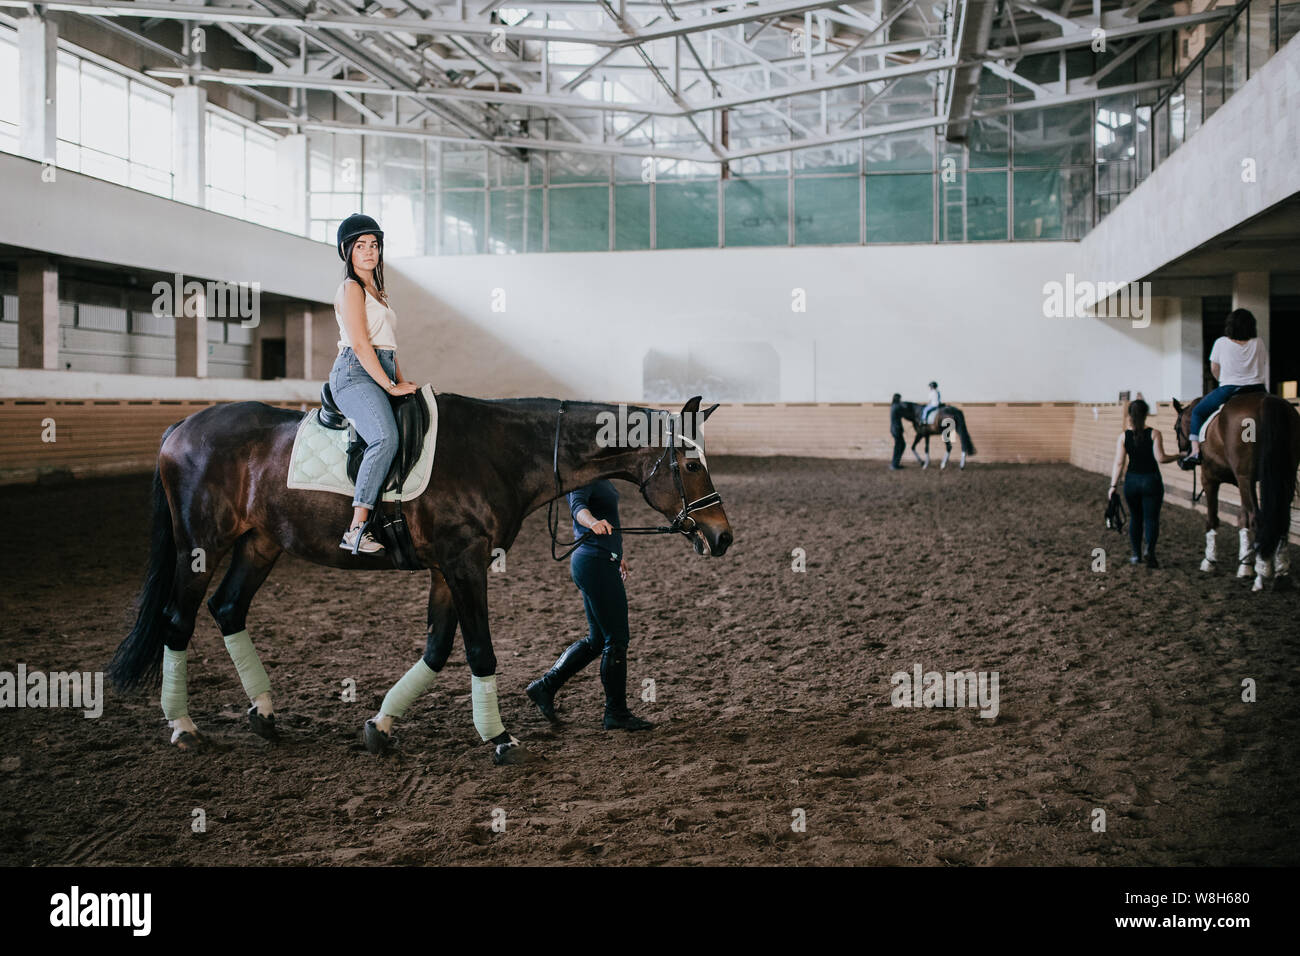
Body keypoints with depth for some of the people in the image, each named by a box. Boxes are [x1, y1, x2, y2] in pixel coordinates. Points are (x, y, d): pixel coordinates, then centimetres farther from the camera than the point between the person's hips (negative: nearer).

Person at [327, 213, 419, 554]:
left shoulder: (377, 291, 26)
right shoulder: (351, 288, -3)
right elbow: (360, 344, -13)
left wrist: (402, 380, 14)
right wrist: (390, 386, -14)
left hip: (380, 375, 10)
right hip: (356, 373, -10)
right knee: (385, 439, -30)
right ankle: (356, 530, -34)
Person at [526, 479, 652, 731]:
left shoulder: (600, 475, 15)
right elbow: (577, 506, -34)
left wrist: (616, 554, 34)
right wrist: (593, 522, -56)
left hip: (600, 562, 10)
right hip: (595, 563, -10)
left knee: (597, 639, 15)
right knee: (616, 639, -2)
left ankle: (545, 686, 21)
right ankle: (616, 713, 9)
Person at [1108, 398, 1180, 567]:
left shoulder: (1123, 437, -3)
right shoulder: (1154, 434, -8)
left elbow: (1118, 463, -6)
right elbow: (1160, 457, -16)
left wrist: (1113, 486, -3)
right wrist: (1177, 456, 0)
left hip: (1132, 481, 2)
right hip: (1151, 480, -2)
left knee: (1135, 518, 16)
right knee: (1151, 518, 2)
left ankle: (1136, 554, 19)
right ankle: (1150, 550, -19)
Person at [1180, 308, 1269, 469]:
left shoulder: (1221, 343, -1)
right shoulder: (1259, 344, 7)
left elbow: (1214, 369, 7)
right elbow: (1265, 369, 14)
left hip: (1228, 391, -3)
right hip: (1257, 390, 3)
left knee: (1198, 412, 14)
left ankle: (1195, 451, -1)